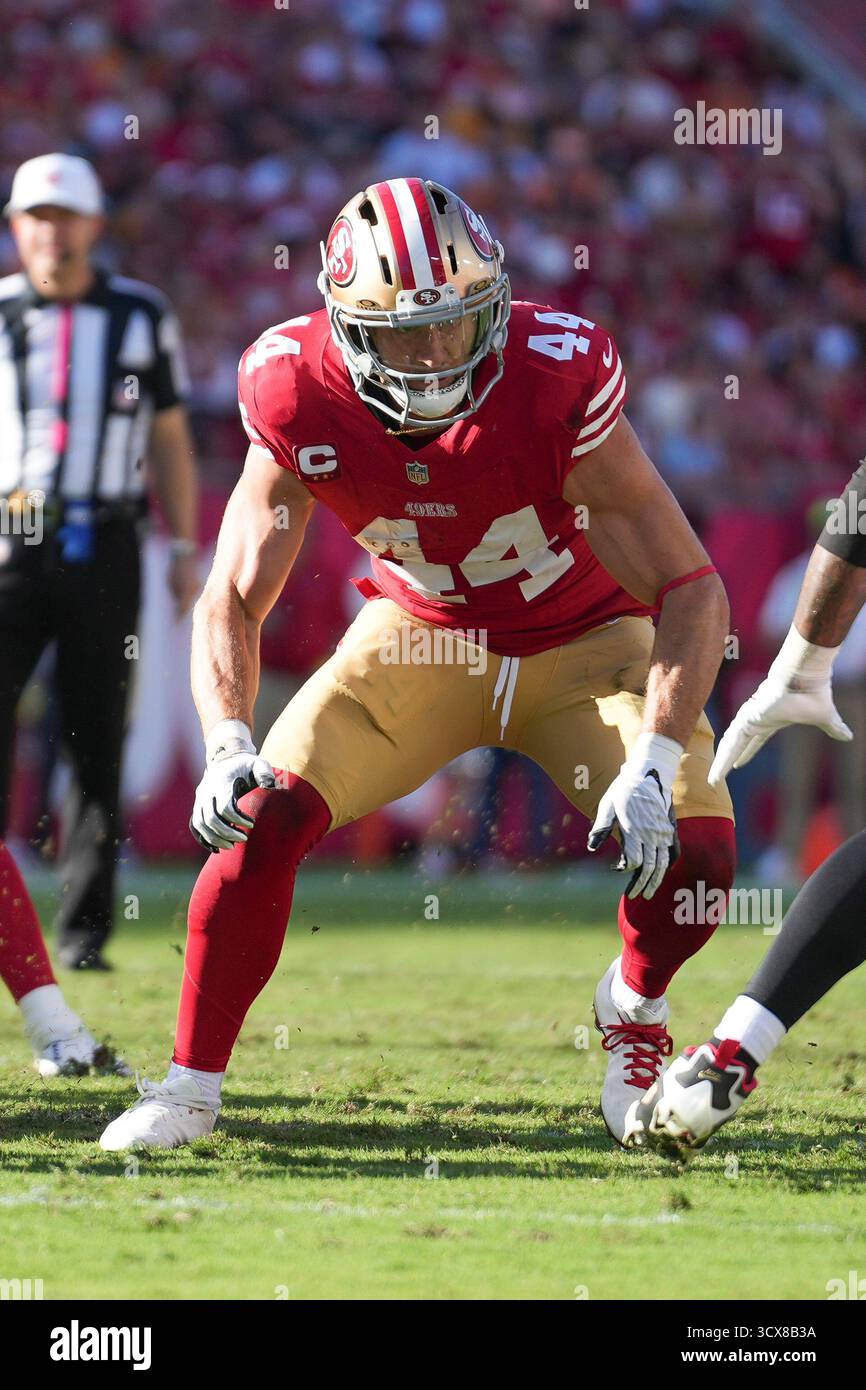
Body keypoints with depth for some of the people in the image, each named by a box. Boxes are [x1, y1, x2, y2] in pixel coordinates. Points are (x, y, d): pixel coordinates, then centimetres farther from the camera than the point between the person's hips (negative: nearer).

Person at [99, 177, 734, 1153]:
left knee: (691, 850, -22)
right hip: (422, 635, 2)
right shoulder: (301, 399, -23)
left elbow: (690, 591, -27)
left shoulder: (556, 384, -32)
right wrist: (227, 748, -31)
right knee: (265, 813, -19)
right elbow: (233, 600, -13)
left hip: (583, 641, -2)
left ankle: (633, 1010, 14)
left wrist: (652, 767, -38)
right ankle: (190, 1083, 0)